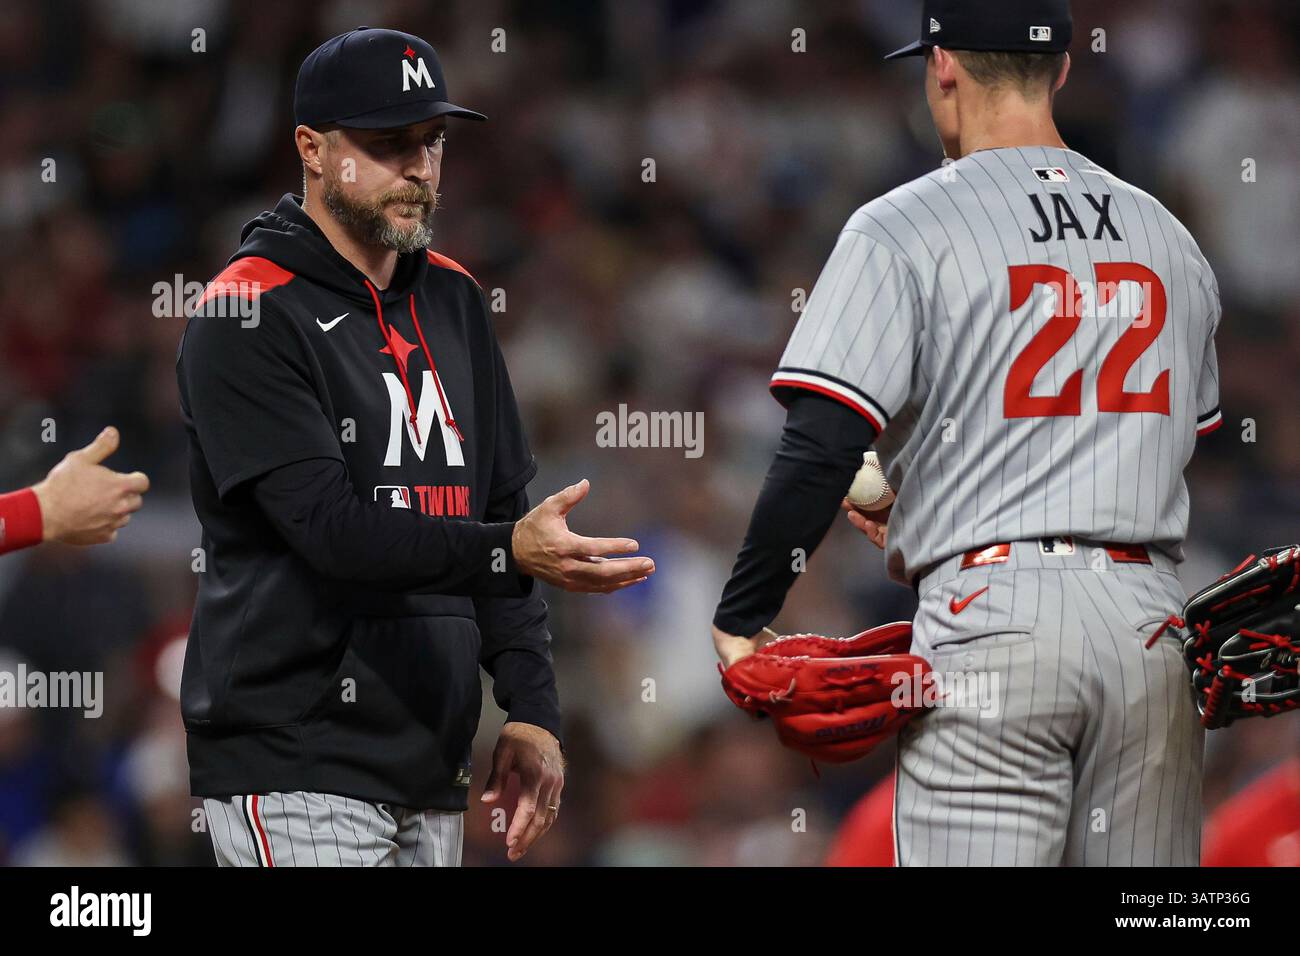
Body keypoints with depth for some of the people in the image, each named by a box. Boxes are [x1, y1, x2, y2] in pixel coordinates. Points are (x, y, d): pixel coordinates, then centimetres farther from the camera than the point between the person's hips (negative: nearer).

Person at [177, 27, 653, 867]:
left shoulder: (452, 302, 15)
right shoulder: (249, 318, -9)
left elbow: (500, 504, 17)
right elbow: (332, 527, -19)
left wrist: (531, 708, 7)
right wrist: (511, 551, -32)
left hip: (429, 768, 7)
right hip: (294, 771, -7)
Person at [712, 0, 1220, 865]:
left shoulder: (902, 229, -2)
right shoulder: (1169, 238, 15)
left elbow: (821, 450, -11)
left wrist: (739, 622, -3)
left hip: (993, 616, -5)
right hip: (1150, 613, 5)